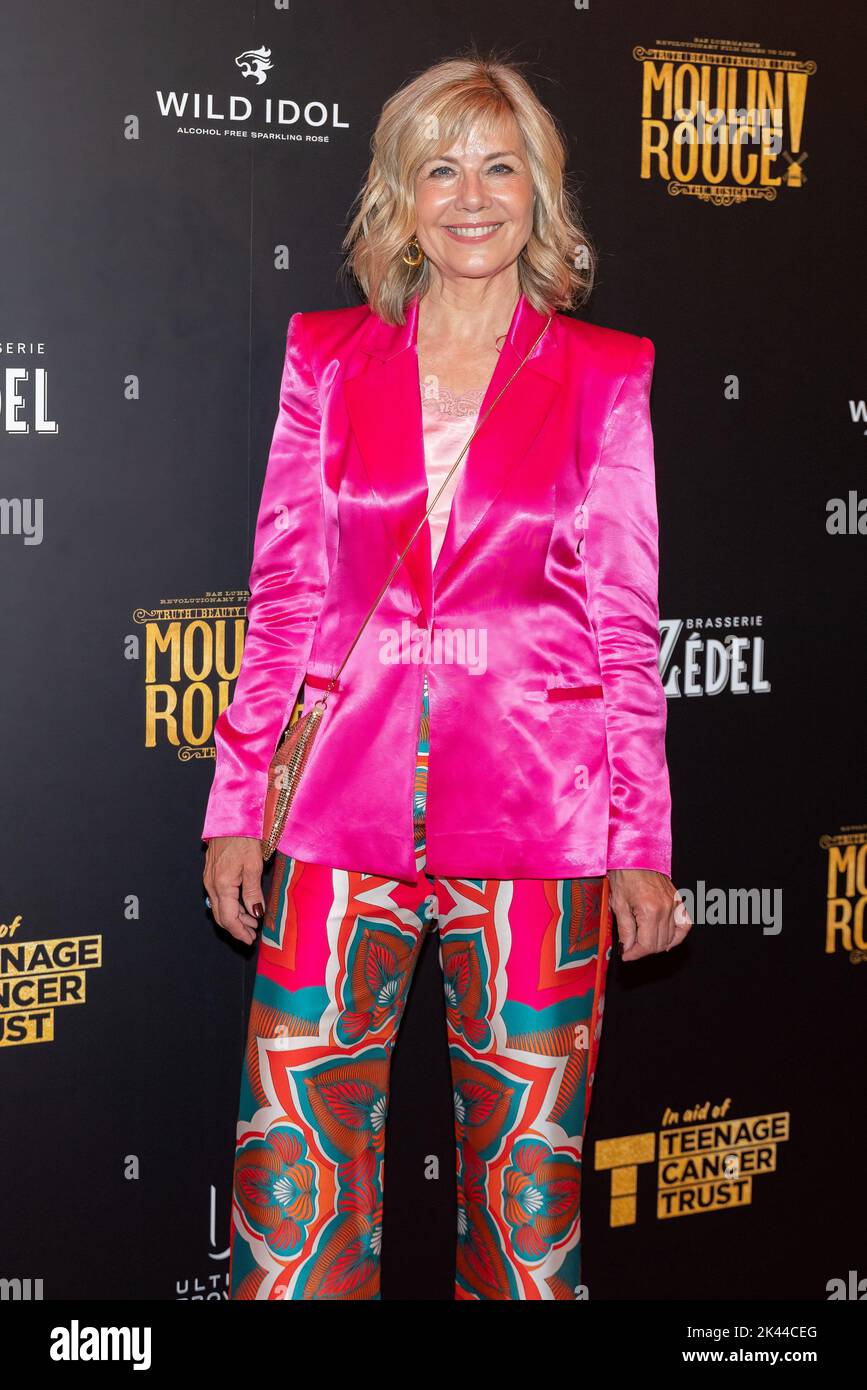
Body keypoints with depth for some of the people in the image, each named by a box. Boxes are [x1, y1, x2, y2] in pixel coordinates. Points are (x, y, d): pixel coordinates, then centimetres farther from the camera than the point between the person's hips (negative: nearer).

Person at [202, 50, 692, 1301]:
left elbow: (627, 624, 4)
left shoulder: (602, 376, 5)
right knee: (293, 1175, 1)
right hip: (349, 799, 1)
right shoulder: (329, 360, 8)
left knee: (527, 1180, 8)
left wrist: (641, 843, 1)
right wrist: (238, 802, 4)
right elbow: (283, 598, 8)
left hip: (534, 812, -1)